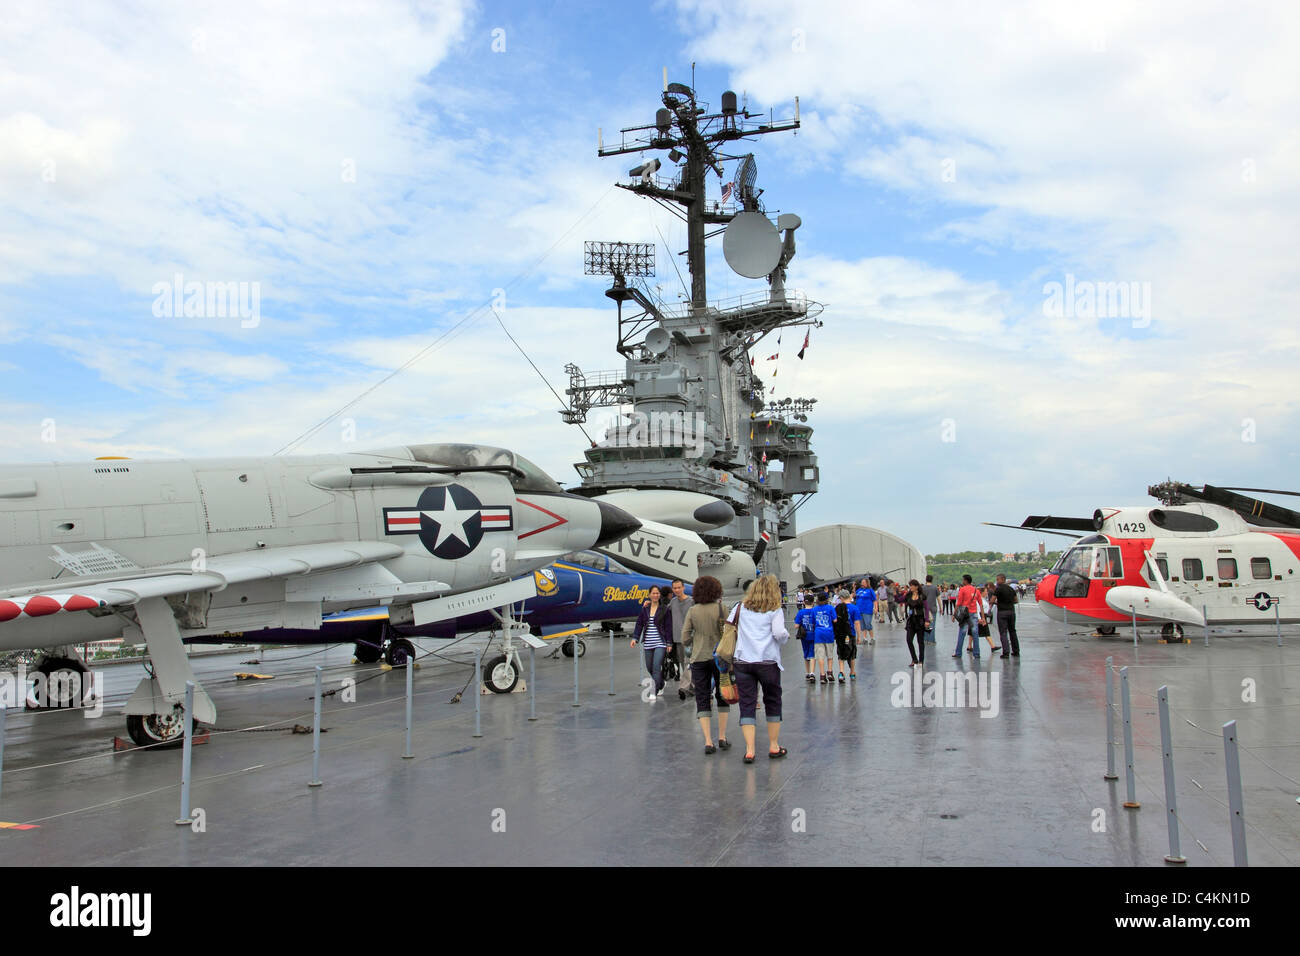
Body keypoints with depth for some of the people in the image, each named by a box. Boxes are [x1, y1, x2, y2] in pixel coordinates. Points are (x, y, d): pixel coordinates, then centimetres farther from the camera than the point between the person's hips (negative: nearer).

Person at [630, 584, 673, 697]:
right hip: (648, 644, 4)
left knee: (656, 667, -13)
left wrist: (669, 642, -4)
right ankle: (661, 685, 35)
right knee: (649, 667, 11)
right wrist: (635, 638, -1)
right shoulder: (645, 608, 8)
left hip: (660, 643, -4)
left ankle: (655, 692, -11)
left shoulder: (665, 609, -2)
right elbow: (639, 623, 8)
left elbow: (668, 627, -2)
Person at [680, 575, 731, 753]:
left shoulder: (693, 611, -2)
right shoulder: (722, 608, -7)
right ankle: (722, 737, 17)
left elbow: (685, 639, -1)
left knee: (702, 699, 5)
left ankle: (708, 741, -3)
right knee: (722, 696, 16)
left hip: (699, 659, 1)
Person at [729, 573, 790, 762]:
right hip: (768, 661, -2)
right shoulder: (775, 610, 0)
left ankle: (749, 750, -3)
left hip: (743, 661, 2)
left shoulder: (741, 608, 10)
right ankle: (774, 746, 22)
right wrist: (786, 637, 9)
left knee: (747, 704, 3)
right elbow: (779, 633, -11)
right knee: (772, 702, 14)